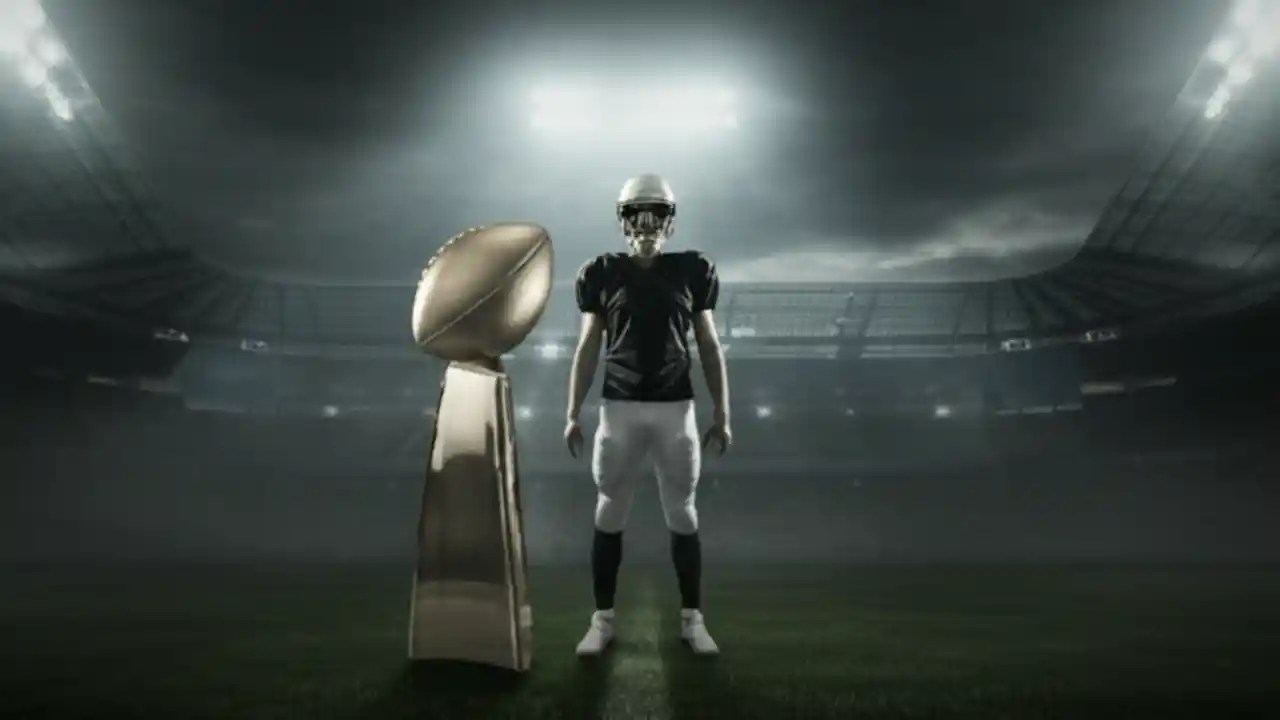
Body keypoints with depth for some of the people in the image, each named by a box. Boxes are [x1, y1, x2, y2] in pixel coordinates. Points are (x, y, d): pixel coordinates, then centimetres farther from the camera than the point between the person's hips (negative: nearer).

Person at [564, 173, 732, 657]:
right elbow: (587, 348, 6)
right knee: (609, 516, 5)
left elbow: (709, 346, 7)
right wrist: (572, 414, 2)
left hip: (676, 409, 0)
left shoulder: (692, 272, 4)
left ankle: (692, 619, 17)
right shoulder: (602, 274, 3)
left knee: (682, 516, 6)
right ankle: (602, 619, 15)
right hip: (619, 409, 0)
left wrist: (722, 414, 4)